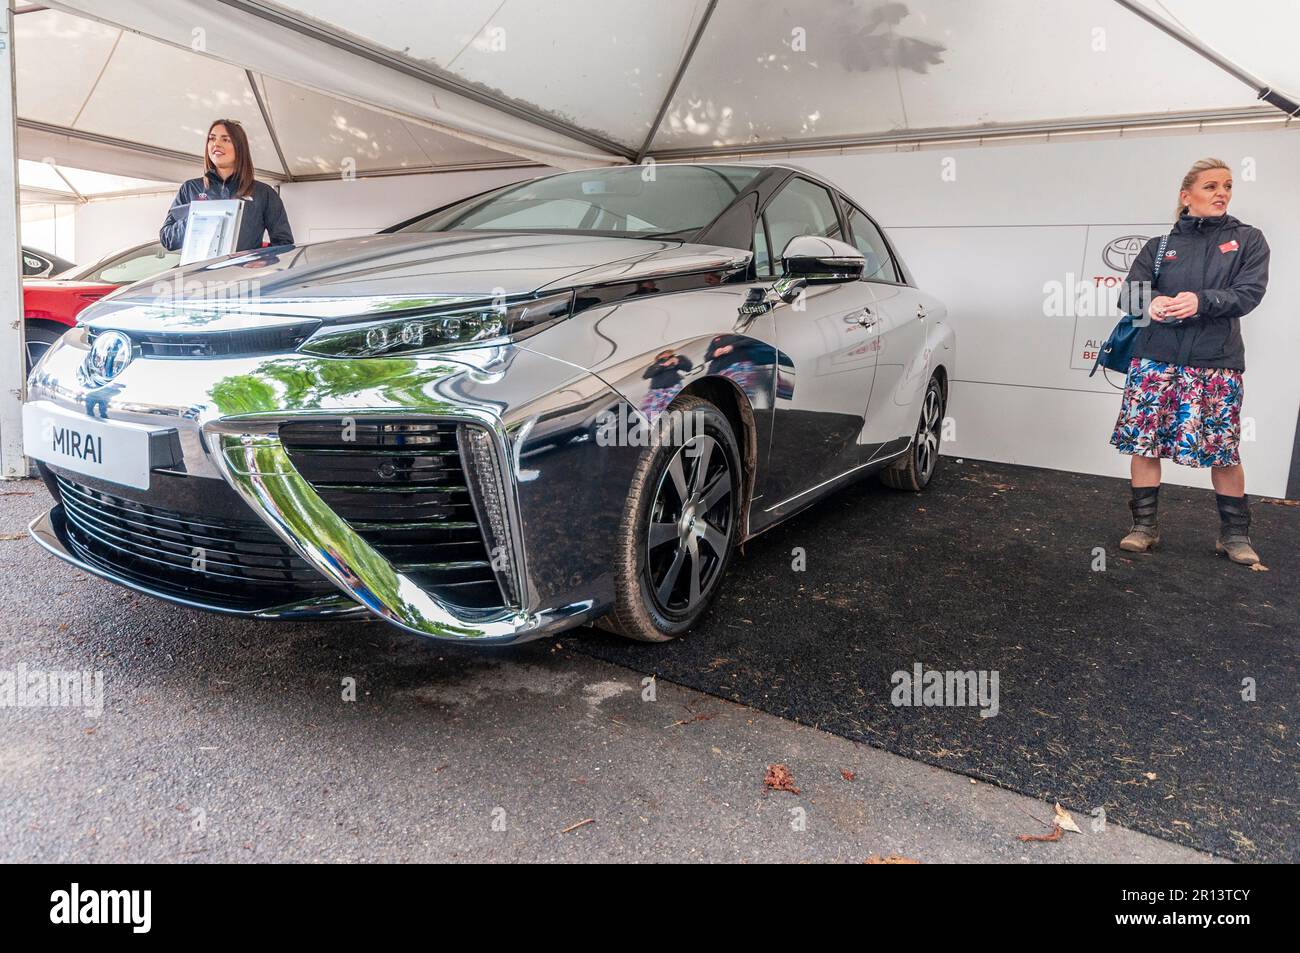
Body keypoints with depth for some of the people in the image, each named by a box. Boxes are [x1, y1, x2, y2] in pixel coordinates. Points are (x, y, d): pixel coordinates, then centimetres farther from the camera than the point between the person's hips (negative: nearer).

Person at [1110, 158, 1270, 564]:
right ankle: (1145, 525, 12)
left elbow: (1249, 293, -4)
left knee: (1224, 450, 0)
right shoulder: (1159, 247, 12)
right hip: (1155, 358, 1)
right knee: (1143, 441, -1)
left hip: (1216, 362, -1)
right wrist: (1152, 303, -24)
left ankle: (1235, 533, 16)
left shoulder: (1248, 240, 11)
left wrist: (1201, 301, -22)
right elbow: (1129, 293, -1)